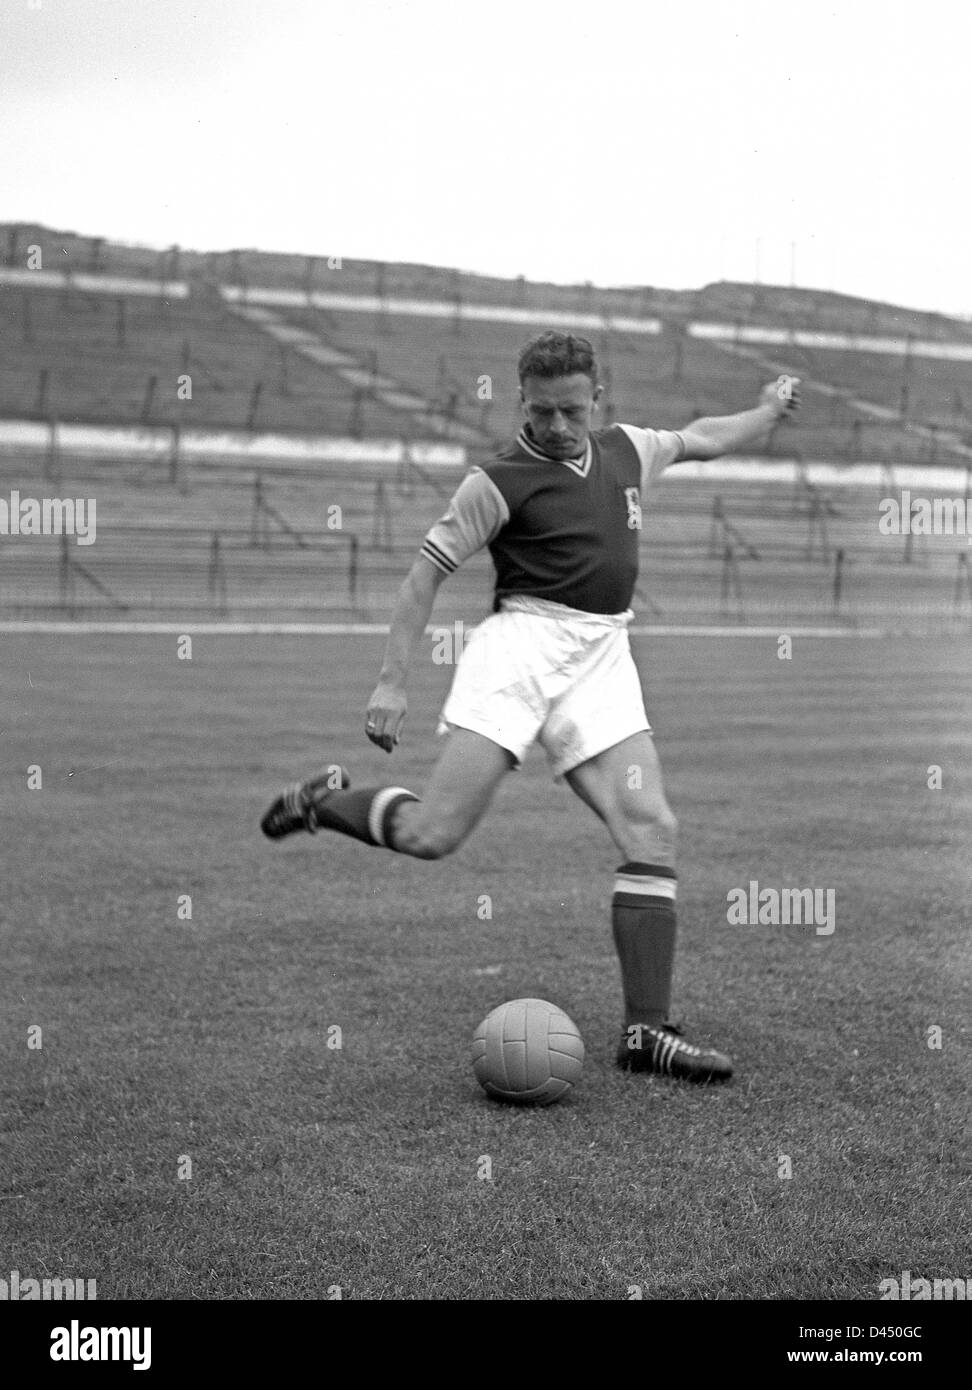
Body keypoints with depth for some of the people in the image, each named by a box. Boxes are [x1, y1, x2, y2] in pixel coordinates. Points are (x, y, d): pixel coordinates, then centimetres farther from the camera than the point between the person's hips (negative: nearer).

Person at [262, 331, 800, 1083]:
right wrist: (392, 680, -10)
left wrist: (769, 409, 45)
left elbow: (699, 438, 37)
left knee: (652, 830, -9)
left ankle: (648, 1030, -4)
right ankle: (326, 798, 17)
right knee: (433, 834, -15)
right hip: (522, 645, -5)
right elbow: (428, 570, -4)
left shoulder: (627, 450, 16)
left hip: (602, 660, 5)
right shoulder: (500, 481, -4)